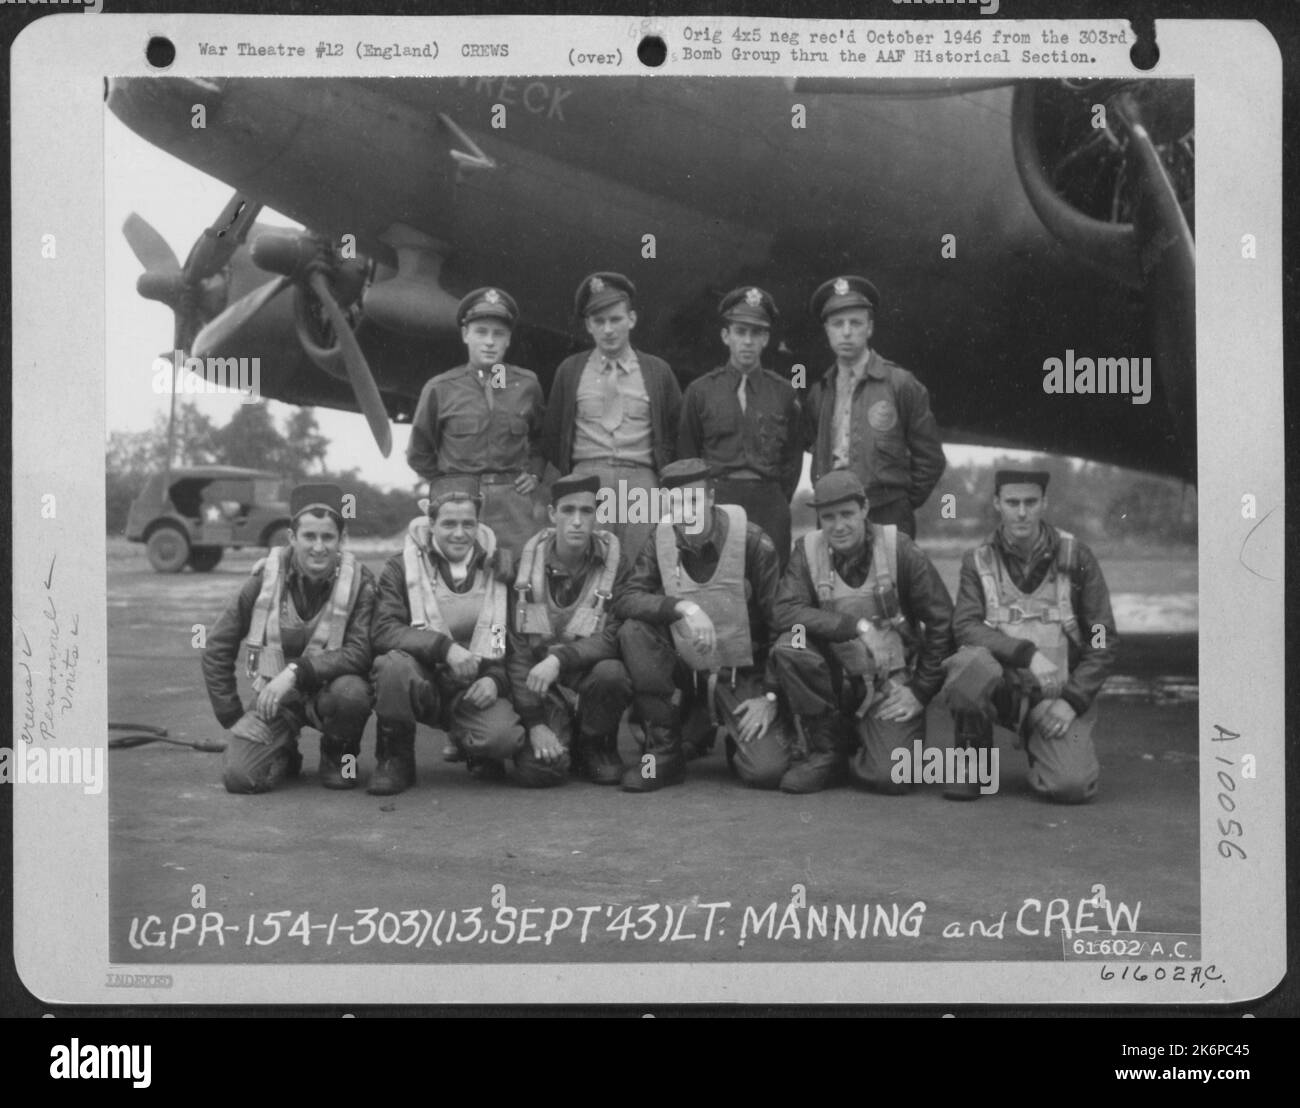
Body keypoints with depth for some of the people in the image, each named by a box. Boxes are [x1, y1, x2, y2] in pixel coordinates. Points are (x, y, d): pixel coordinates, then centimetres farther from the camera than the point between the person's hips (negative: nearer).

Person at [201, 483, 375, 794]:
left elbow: (359, 652, -21)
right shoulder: (266, 578, -6)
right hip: (275, 697, 1)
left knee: (351, 693, -36)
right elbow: (217, 649, 2)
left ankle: (339, 756, -1)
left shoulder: (358, 581, -10)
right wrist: (232, 718, 0)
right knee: (239, 777, -21)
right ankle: (284, 754, 16)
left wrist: (297, 671, -31)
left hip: (328, 689, -1)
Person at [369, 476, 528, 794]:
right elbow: (383, 631, -15)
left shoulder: (500, 567, 6)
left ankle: (476, 750, 10)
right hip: (424, 679, 0)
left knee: (504, 737, -31)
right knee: (395, 664, -35)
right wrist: (445, 647, -27)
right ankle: (396, 759, -9)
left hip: (477, 688, 1)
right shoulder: (402, 567, 0)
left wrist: (496, 680, -12)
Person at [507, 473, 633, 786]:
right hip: (542, 690, 0)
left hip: (591, 676, 0)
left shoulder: (614, 563, -5)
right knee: (544, 768, -24)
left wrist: (559, 659, -31)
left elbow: (613, 639, -14)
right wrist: (535, 722, -14)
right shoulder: (527, 564, -3)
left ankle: (595, 746, -3)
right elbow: (516, 651, -6)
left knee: (610, 673, -34)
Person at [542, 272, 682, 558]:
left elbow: (676, 431, 16)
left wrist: (665, 478, 9)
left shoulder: (657, 371, 11)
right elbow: (553, 435, 17)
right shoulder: (570, 371, 12)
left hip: (641, 481, 0)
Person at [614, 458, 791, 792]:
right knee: (633, 632, -24)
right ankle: (665, 750, -11)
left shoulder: (753, 543, -10)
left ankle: (738, 735, 16)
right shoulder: (658, 547, -1)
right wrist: (681, 607, -32)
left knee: (766, 771, -23)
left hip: (743, 676, -2)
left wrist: (770, 696, -12)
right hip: (685, 674, 3)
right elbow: (624, 602, -15)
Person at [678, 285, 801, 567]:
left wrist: (778, 501, 6)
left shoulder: (783, 392, 10)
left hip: (769, 503, 1)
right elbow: (686, 456, 11)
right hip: (716, 500, -1)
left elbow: (794, 455, 15)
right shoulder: (699, 391, 6)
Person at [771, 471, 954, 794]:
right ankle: (824, 752, -8)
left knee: (890, 776, -22)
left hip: (891, 684, -2)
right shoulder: (808, 550, -4)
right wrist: (857, 626, -27)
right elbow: (786, 611, -19)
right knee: (790, 647, -28)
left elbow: (942, 622, -5)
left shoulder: (900, 549, -9)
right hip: (836, 678, 2)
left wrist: (920, 691, -7)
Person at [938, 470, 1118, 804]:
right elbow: (965, 627, -11)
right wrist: (1027, 653, -25)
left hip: (1058, 695, 0)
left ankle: (1038, 746, 15)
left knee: (1072, 787, -23)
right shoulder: (978, 561, 4)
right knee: (970, 661, -34)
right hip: (1003, 685, 0)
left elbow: (1104, 641, 1)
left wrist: (1072, 700, -9)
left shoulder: (1075, 557, 1)